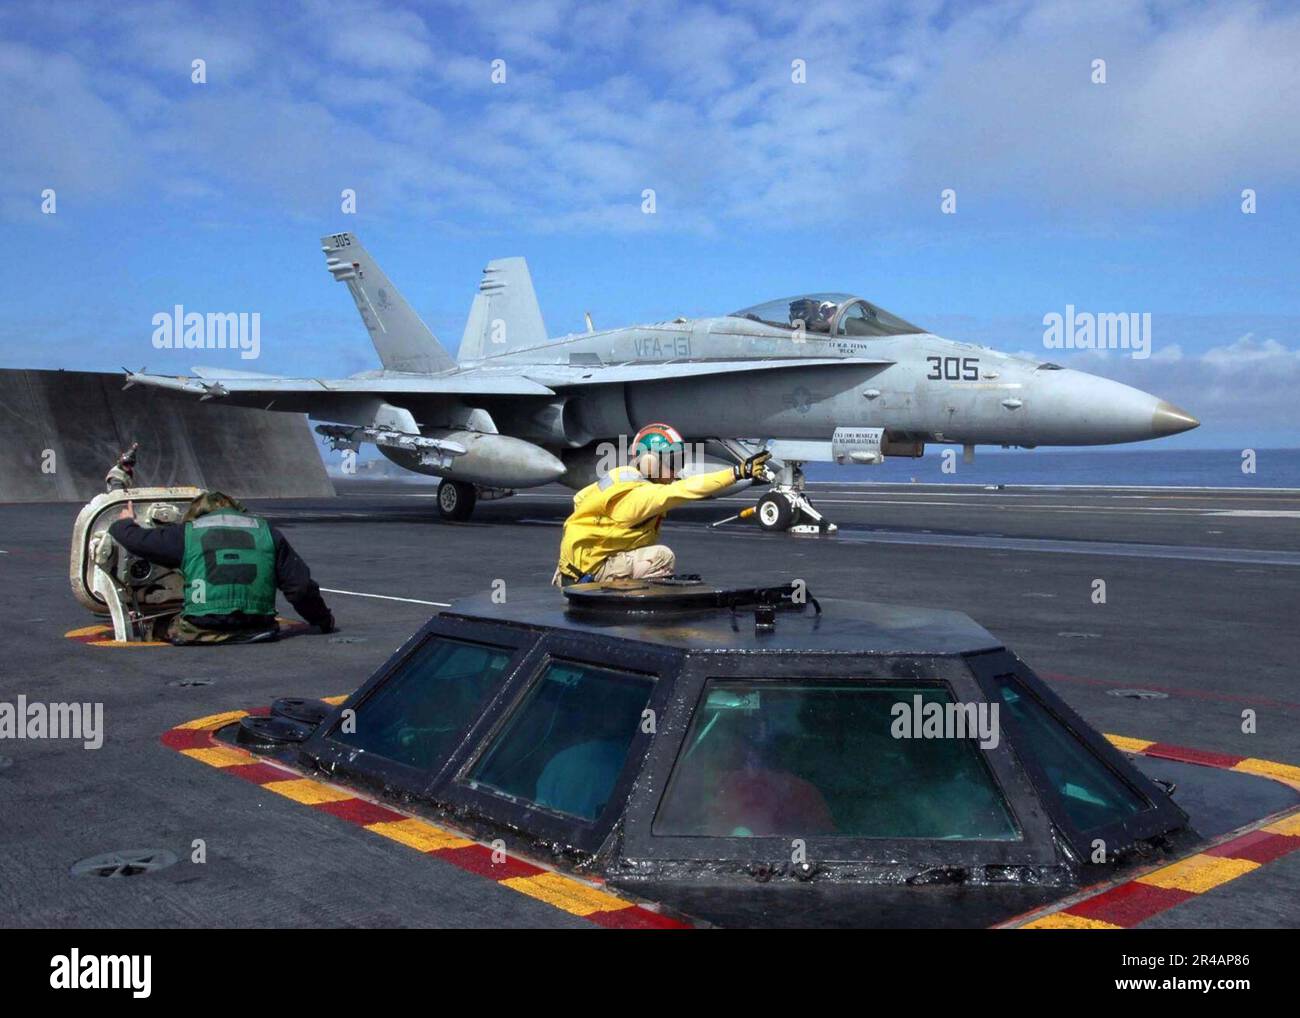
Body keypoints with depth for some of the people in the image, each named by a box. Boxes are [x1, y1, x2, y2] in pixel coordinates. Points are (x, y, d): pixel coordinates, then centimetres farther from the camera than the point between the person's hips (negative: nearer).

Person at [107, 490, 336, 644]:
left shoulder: (186, 533, 11)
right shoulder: (266, 531, 17)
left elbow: (136, 540, 22)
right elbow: (300, 585, 15)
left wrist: (124, 524, 46)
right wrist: (324, 621, 27)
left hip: (201, 631, -1)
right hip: (258, 628, 1)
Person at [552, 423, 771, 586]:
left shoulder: (622, 478, 4)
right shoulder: (639, 494, -24)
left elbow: (581, 498, 12)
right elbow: (683, 490, -33)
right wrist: (738, 472, -38)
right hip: (589, 569, -10)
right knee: (663, 557, -22)